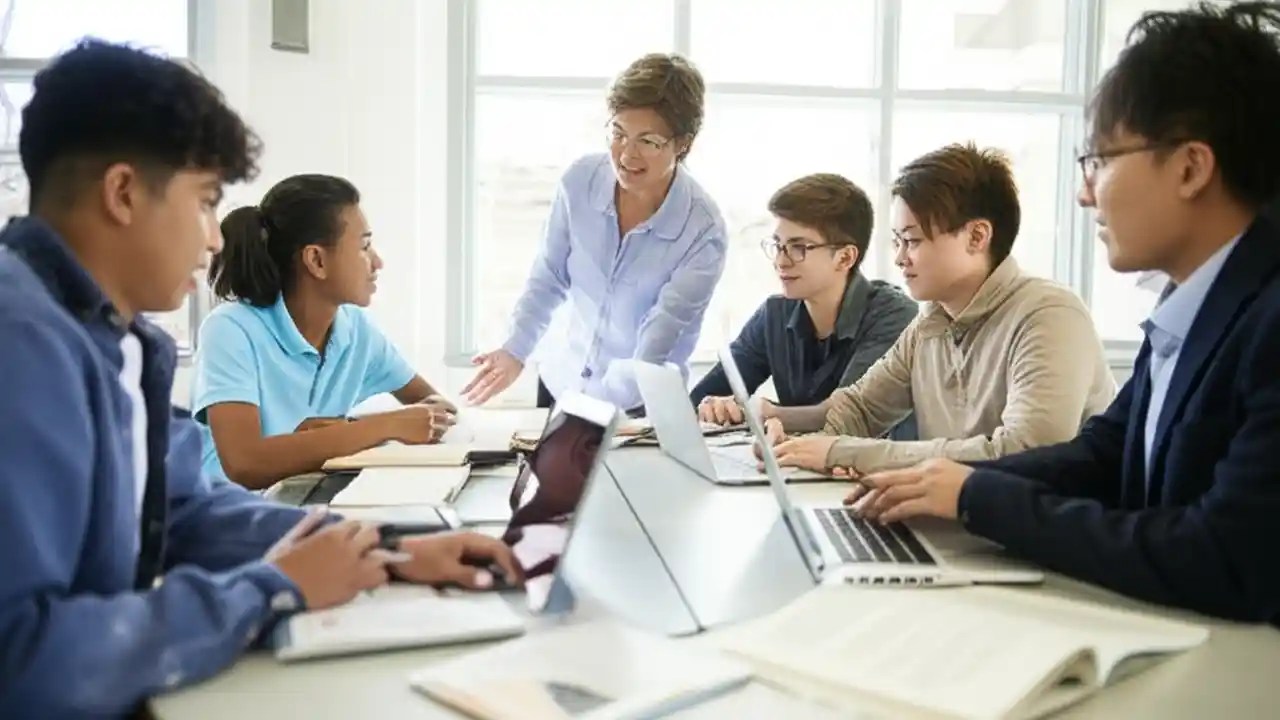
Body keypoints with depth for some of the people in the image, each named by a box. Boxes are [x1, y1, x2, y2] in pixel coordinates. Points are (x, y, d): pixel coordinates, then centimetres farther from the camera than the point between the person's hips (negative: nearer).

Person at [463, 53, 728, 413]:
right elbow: (549, 277, 3)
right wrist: (516, 351, -8)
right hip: (562, 378, 2)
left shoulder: (703, 230, -20)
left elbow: (656, 349, -22)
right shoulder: (580, 180, -10)